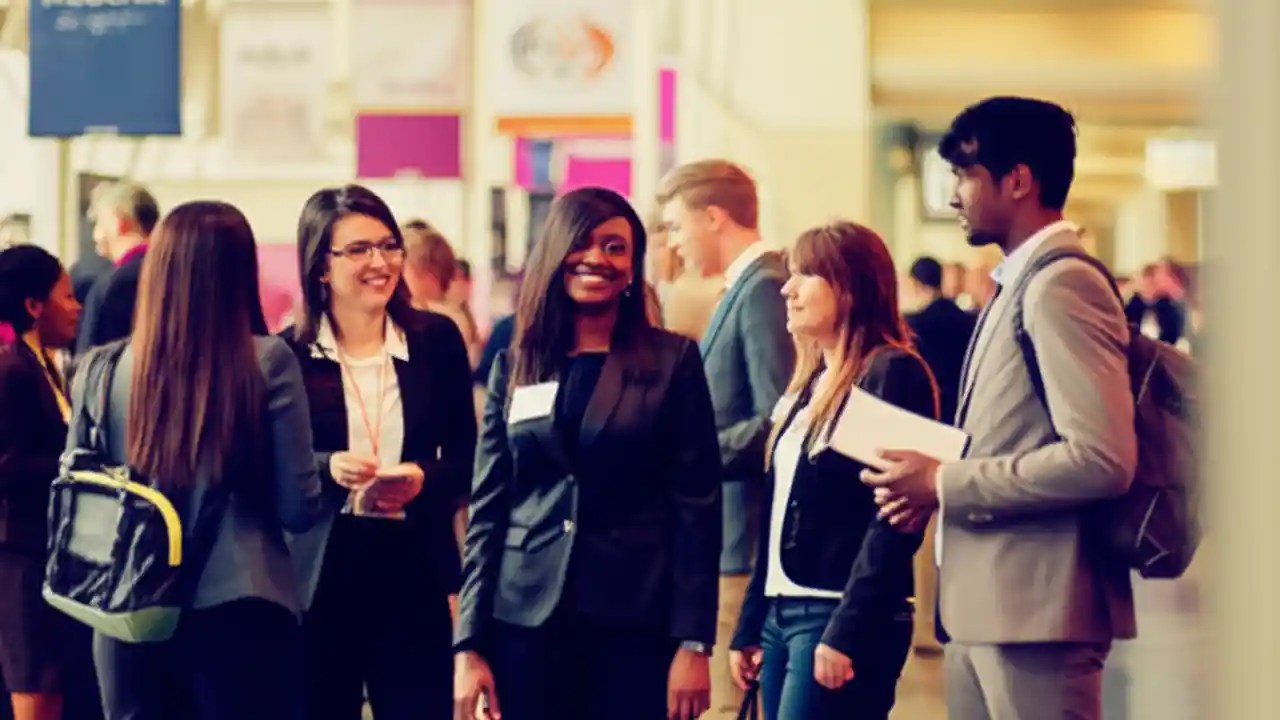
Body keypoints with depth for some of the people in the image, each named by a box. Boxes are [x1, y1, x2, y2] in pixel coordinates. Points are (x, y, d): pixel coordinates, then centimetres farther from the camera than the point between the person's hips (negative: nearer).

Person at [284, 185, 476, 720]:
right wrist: (325, 469, -19)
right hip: (316, 576, -1)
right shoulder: (288, 353, -1)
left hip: (414, 571, 1)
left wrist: (423, 478, -12)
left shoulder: (436, 340, 4)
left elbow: (468, 459, 7)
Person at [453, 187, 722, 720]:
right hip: (527, 623, 2)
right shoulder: (514, 366, 10)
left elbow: (696, 507, -1)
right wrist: (469, 643, 1)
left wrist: (694, 641, -8)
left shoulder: (672, 361, 3)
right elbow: (487, 510, 8)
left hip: (635, 625, -2)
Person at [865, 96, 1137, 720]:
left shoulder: (1062, 286, -14)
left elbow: (1102, 458, -23)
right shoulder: (1017, 287, 16)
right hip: (983, 608, 9)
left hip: (1035, 608, -9)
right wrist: (937, 483, 4)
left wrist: (946, 484, -15)